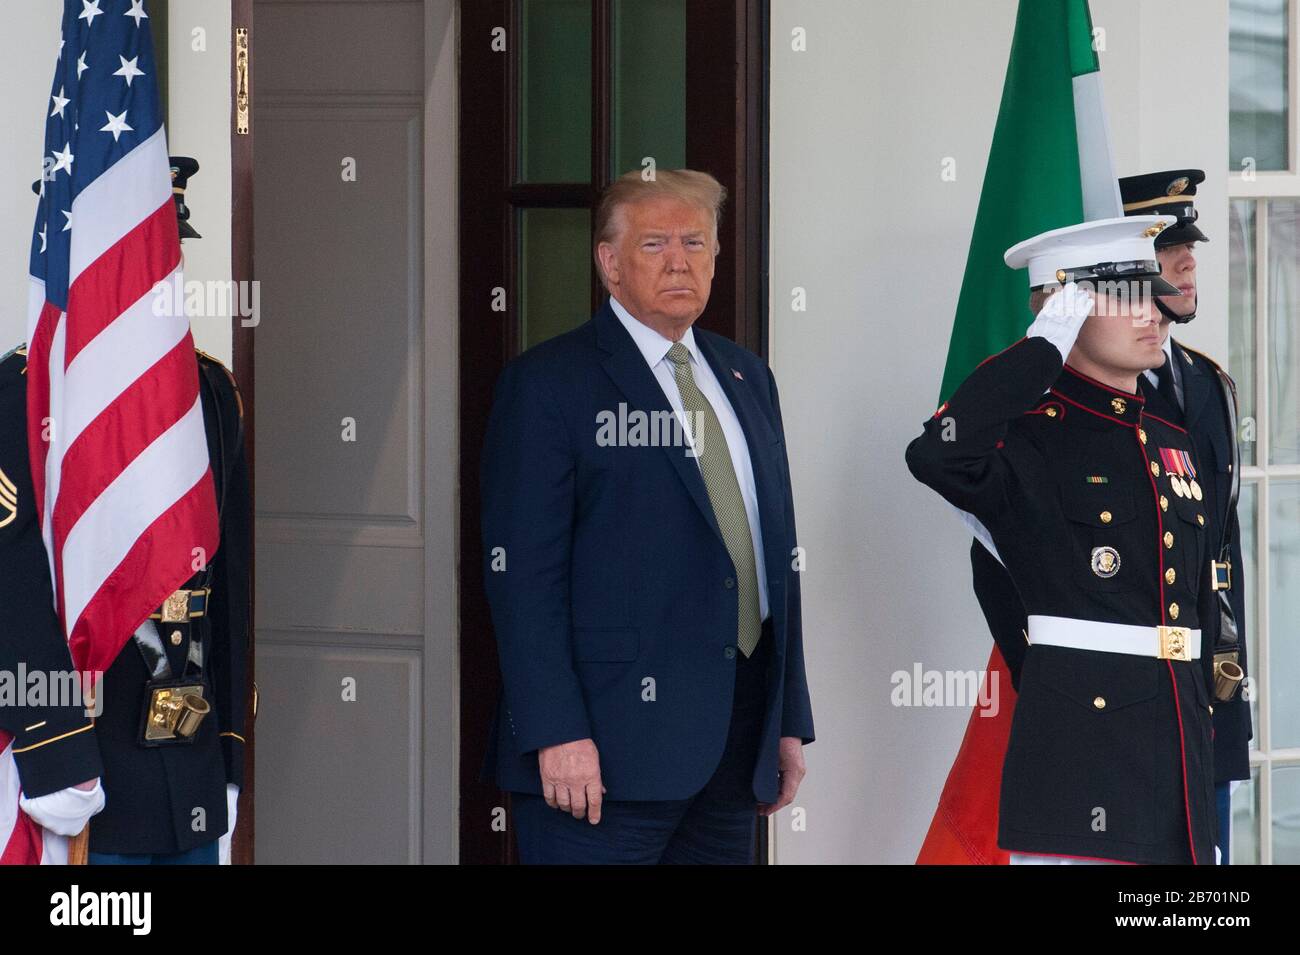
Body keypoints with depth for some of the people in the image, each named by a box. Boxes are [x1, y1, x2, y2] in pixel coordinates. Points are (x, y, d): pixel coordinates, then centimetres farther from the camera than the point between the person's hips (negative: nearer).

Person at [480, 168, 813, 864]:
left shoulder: (746, 379, 18)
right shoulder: (549, 383, -4)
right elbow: (522, 571, -10)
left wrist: (788, 721, 15)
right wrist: (557, 733, -18)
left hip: (738, 749, 6)